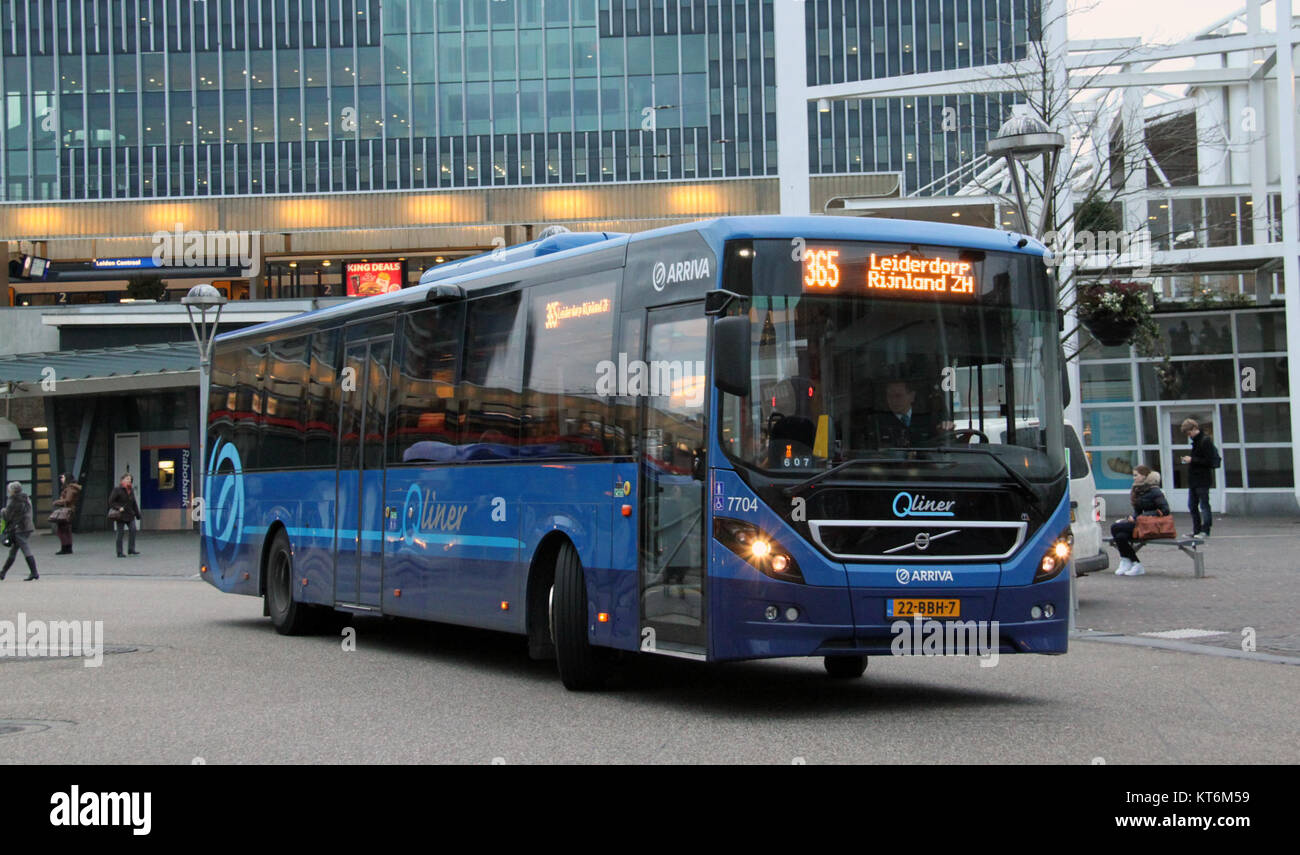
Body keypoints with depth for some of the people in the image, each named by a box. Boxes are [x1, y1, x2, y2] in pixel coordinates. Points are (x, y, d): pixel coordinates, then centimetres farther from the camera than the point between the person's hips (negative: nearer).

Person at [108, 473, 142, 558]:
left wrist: (137, 514, 14)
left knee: (133, 530, -13)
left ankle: (131, 549, -8)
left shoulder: (131, 490, 11)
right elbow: (111, 501, -9)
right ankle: (119, 553, 4)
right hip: (121, 515, -5)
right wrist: (118, 507, -21)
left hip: (130, 515, 5)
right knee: (120, 533, -2)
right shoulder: (117, 490, -7)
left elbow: (134, 504, 17)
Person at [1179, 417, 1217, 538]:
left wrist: (1192, 460, -16)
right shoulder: (1195, 441, 15)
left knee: (1204, 505, -5)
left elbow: (1209, 461, -17)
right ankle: (1197, 530, 17)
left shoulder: (1206, 441, -12)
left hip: (1203, 480, -9)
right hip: (1193, 480, 9)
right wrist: (1189, 459, 7)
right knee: (1192, 506, 11)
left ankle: (1205, 530, -1)